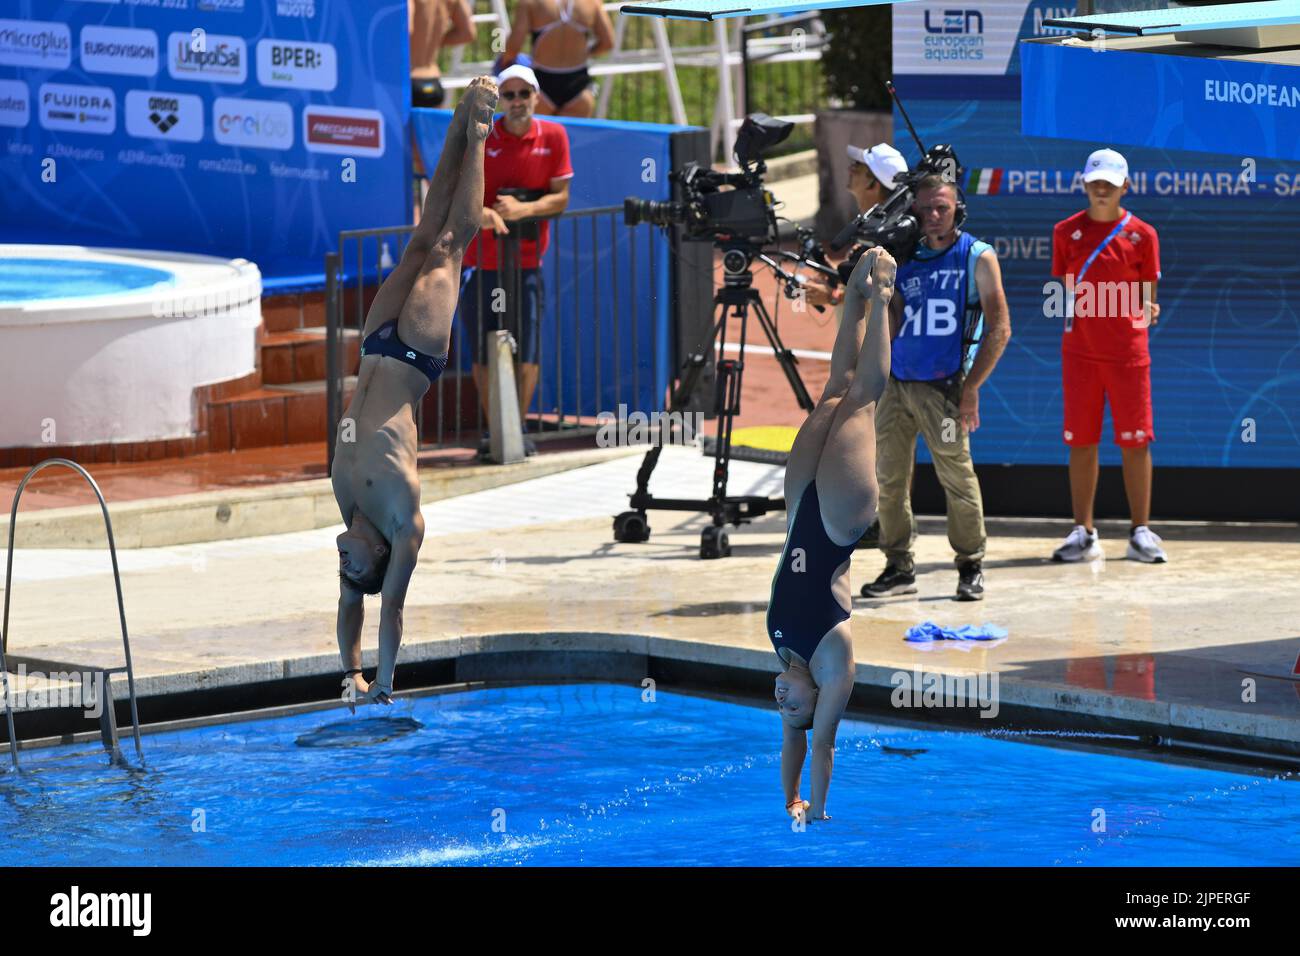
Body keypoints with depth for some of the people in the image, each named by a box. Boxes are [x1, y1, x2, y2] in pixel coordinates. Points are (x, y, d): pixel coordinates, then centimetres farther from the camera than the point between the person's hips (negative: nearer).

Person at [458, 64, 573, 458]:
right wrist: (481, 212, -25)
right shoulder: (480, 138, -2)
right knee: (483, 354, 3)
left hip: (528, 259, 0)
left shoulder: (553, 136, 1)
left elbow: (560, 197, 0)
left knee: (527, 353, -4)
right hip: (483, 258, 0)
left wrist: (524, 209, -17)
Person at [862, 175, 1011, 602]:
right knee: (889, 479, 3)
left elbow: (999, 329, -4)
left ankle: (971, 567, 7)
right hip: (896, 384, 5)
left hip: (942, 386, -5)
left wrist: (971, 388, -9)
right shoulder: (906, 259, 14)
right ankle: (899, 567, 11)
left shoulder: (978, 258, 0)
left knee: (958, 478, -5)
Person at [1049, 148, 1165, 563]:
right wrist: (1068, 314, -4)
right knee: (1081, 442, 3)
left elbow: (1148, 296, 7)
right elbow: (1063, 291, 11)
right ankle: (1083, 534, 8)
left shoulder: (1142, 234, 3)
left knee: (1135, 442, -1)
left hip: (1128, 352, -1)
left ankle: (1141, 533, 5)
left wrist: (1147, 312, -10)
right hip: (1079, 350, 1)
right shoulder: (1067, 232, 7)